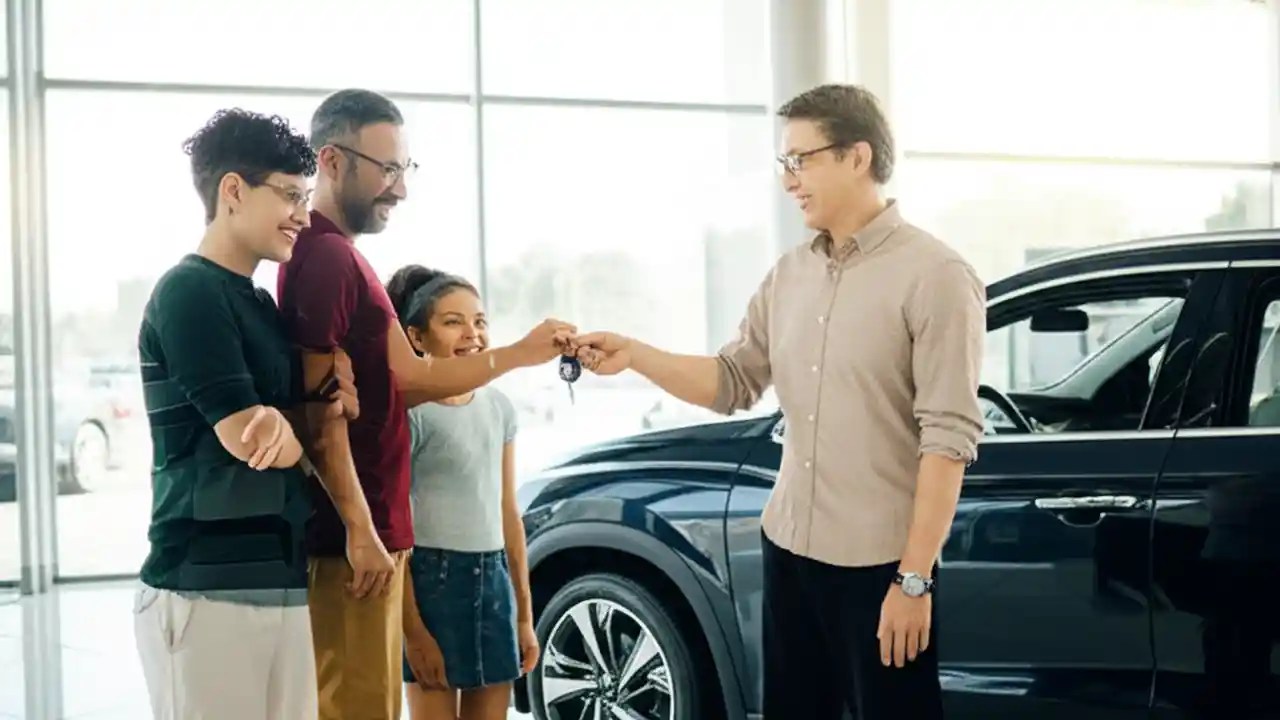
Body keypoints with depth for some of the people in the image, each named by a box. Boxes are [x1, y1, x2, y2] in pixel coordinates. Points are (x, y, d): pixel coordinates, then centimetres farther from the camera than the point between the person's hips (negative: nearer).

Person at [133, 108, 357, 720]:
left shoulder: (261, 305, 17)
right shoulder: (189, 291, -10)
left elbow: (287, 433, 18)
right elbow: (246, 436, -17)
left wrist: (331, 404, -5)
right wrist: (316, 417, 2)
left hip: (281, 583, 8)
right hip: (207, 590, -8)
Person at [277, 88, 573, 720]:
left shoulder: (341, 257, 17)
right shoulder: (324, 258, -15)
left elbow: (406, 377, 17)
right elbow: (320, 408, -20)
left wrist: (520, 353, 14)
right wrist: (359, 528, -20)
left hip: (369, 530, 10)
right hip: (352, 536, -10)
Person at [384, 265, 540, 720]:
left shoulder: (499, 407, 9)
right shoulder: (409, 411, -10)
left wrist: (524, 616, 12)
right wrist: (412, 630, -16)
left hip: (493, 578, 6)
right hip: (432, 577, -6)